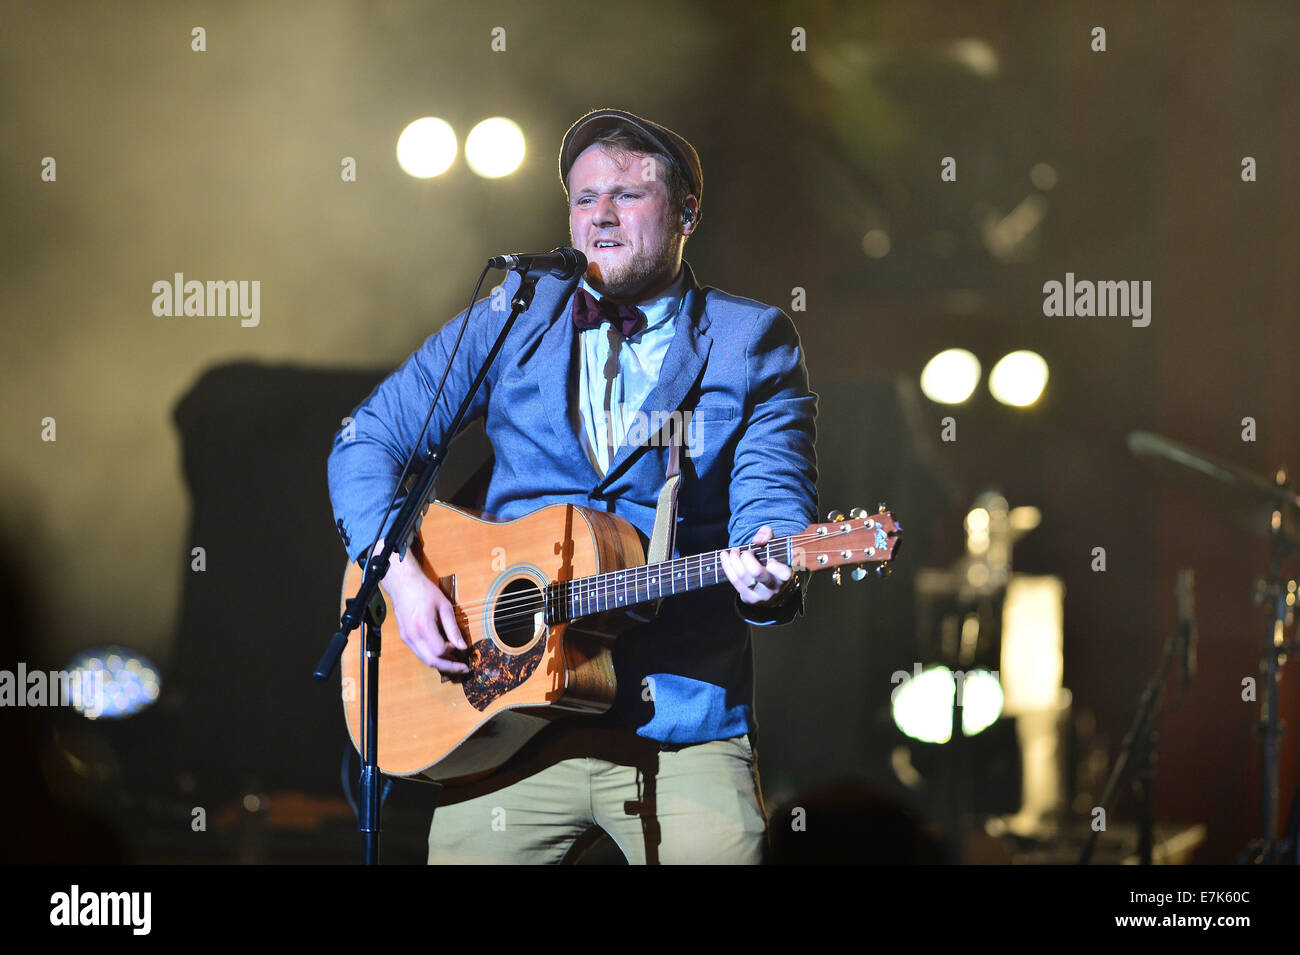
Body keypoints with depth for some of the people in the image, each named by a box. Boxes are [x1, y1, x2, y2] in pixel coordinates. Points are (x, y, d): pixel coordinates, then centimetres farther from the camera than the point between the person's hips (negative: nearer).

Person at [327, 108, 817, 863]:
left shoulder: (753, 343, 5)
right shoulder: (512, 319, 10)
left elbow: (774, 492, -7)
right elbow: (368, 441, 10)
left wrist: (768, 575, -30)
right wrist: (400, 574, -6)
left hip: (684, 733, -2)